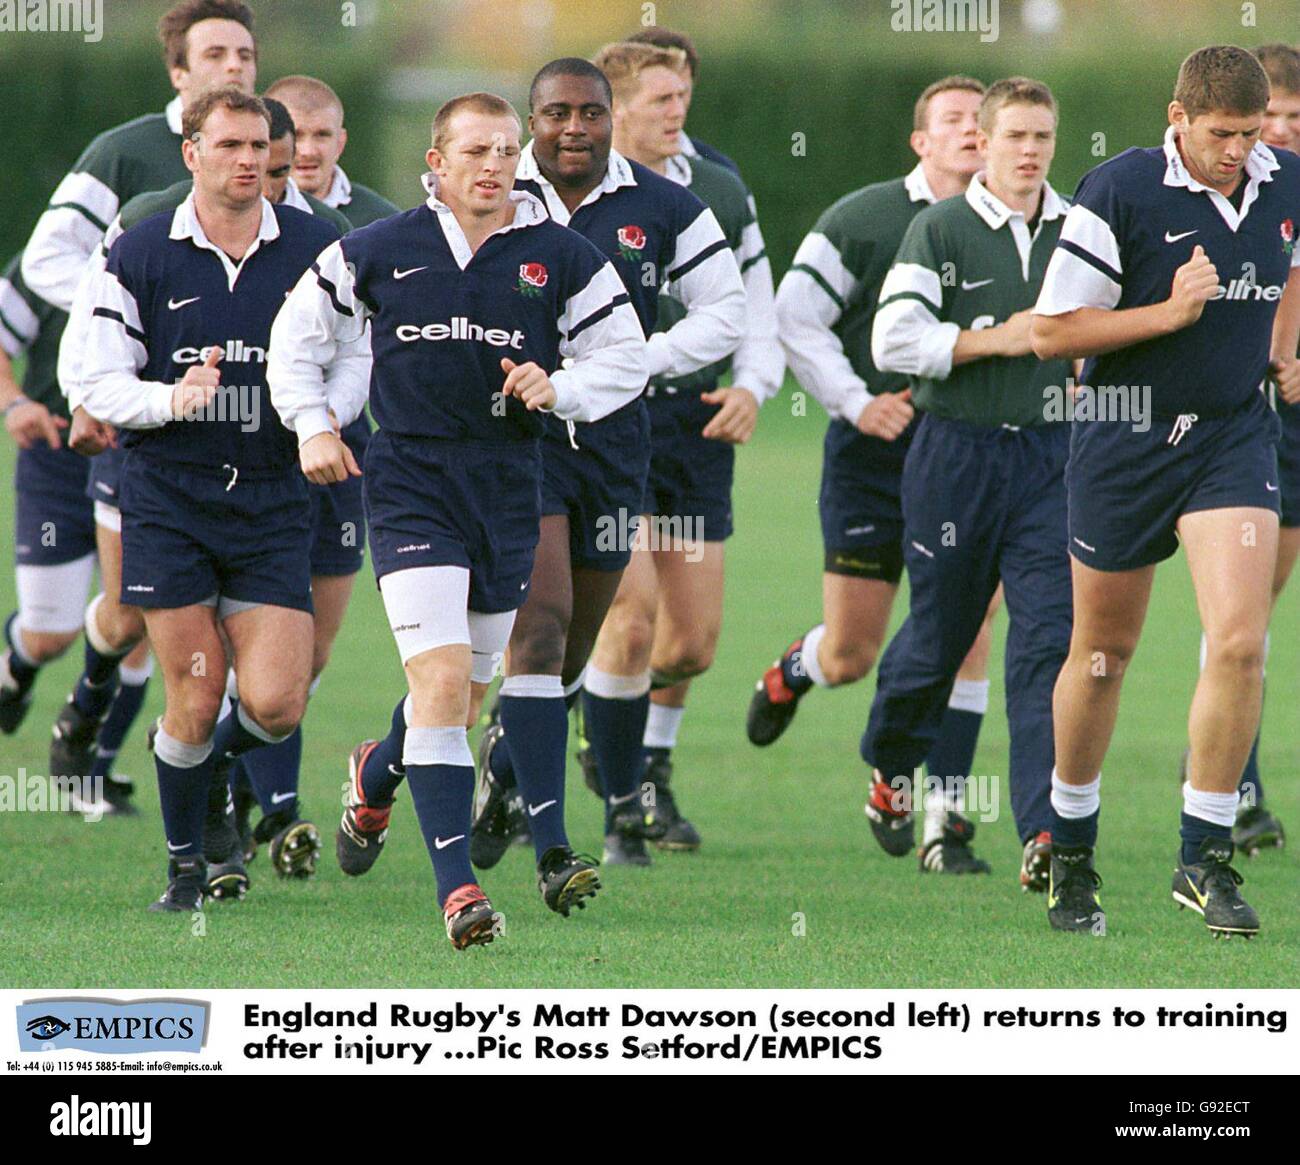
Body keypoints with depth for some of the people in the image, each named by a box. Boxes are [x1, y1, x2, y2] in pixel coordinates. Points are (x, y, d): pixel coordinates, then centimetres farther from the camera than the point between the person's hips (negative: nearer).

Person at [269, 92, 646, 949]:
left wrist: (558, 388, -9)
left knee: (472, 683, 13)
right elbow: (299, 333, 15)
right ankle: (456, 886, -20)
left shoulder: (564, 258, 3)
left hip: (512, 485, 3)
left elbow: (627, 358, 9)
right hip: (410, 484, -3)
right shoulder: (378, 252, 2)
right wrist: (313, 428, 5)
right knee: (443, 678, -16)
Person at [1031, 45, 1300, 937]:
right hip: (1125, 445, -3)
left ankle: (1205, 858, -4)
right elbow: (1053, 330, -14)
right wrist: (1170, 311, -21)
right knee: (1103, 652, 10)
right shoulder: (1120, 193, -16)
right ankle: (1070, 849, 30)